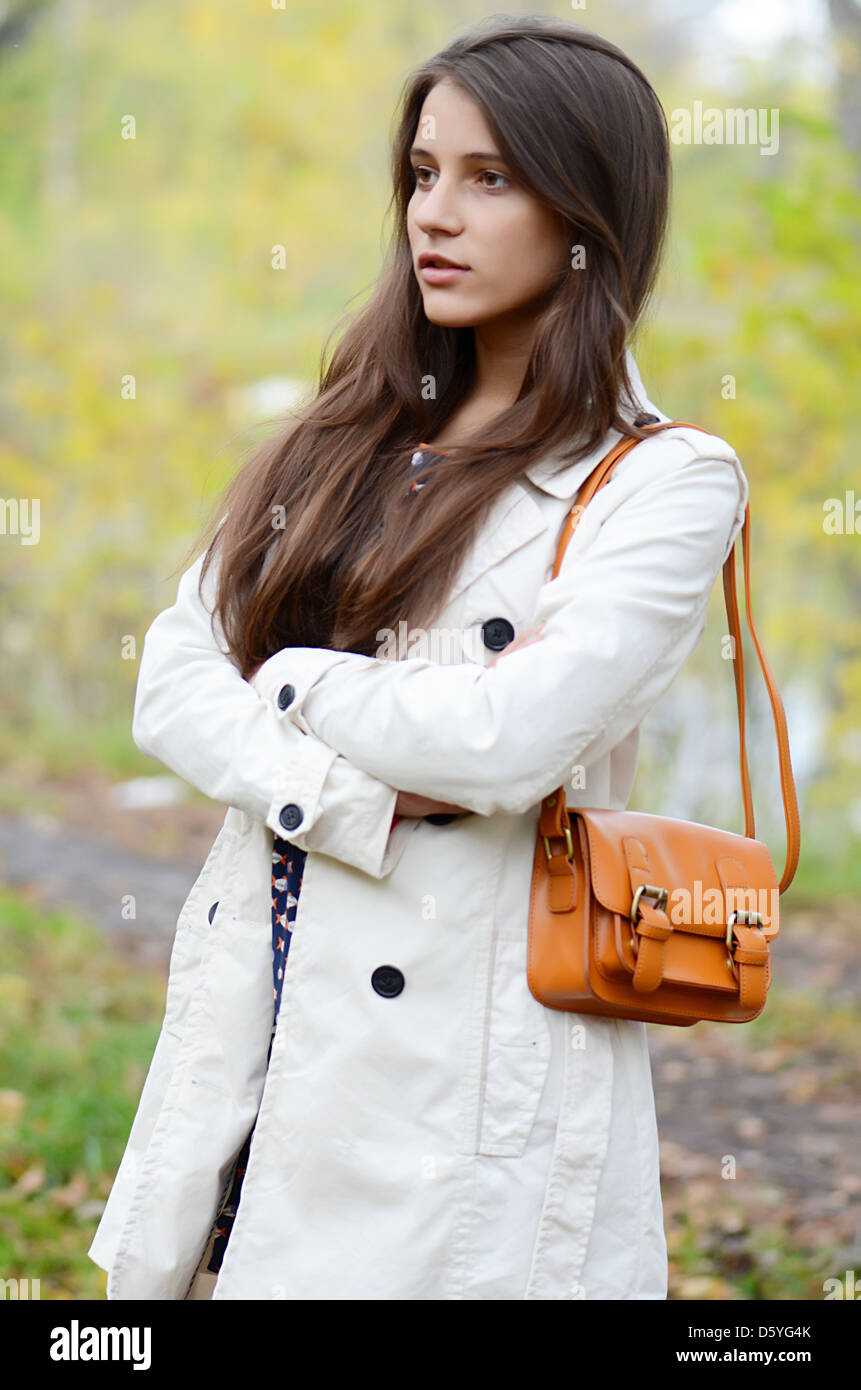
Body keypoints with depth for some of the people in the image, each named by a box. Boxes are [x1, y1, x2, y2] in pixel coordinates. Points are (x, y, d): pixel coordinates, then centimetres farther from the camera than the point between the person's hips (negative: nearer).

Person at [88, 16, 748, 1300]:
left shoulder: (665, 481, -6)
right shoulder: (353, 435, 12)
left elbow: (508, 742, -20)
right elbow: (172, 683, 3)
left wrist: (291, 685, -4)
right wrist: (361, 798, -14)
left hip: (463, 1071, -5)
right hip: (255, 1028, 5)